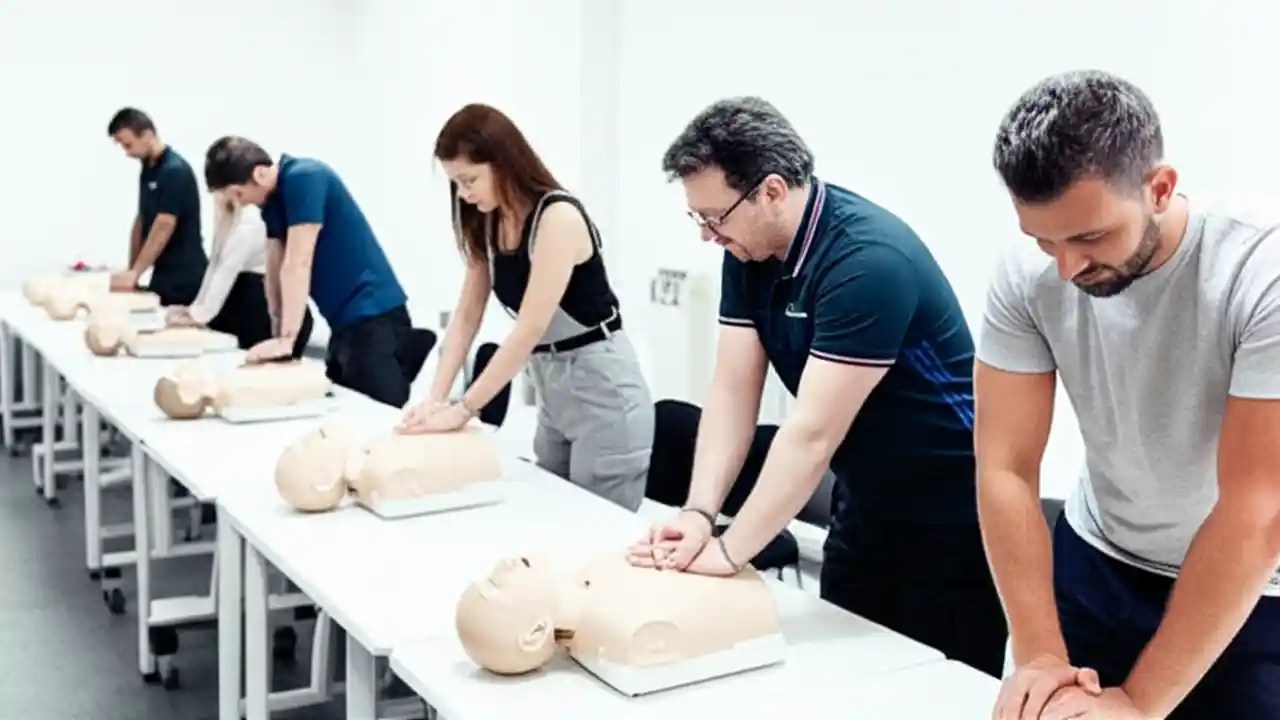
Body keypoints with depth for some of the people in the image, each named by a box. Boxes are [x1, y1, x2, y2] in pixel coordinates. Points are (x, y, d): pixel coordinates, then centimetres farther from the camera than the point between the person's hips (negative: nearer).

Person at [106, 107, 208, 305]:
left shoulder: (174, 171, -16)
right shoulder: (148, 170, 12)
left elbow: (164, 228, -20)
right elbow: (141, 221, 16)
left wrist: (135, 273, -18)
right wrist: (131, 271, 11)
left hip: (184, 277, -8)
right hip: (164, 274, 8)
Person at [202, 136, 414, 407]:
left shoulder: (303, 178, -16)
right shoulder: (272, 198, 13)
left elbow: (298, 264, -20)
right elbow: (275, 269, 13)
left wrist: (286, 339, -21)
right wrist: (279, 336, 9)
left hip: (372, 316, -9)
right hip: (346, 319, 10)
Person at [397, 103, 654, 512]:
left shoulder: (558, 217, -20)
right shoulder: (488, 225, 5)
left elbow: (530, 330, -23)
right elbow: (466, 316, 6)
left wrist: (463, 410, -21)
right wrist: (436, 398, -6)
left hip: (601, 387, -8)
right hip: (549, 388, 8)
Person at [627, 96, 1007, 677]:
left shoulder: (868, 259, -28)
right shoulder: (749, 250, -4)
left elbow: (814, 433, -30)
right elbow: (732, 391, -6)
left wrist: (728, 553, -26)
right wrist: (699, 512, -17)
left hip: (948, 516, -7)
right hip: (865, 501, 7)